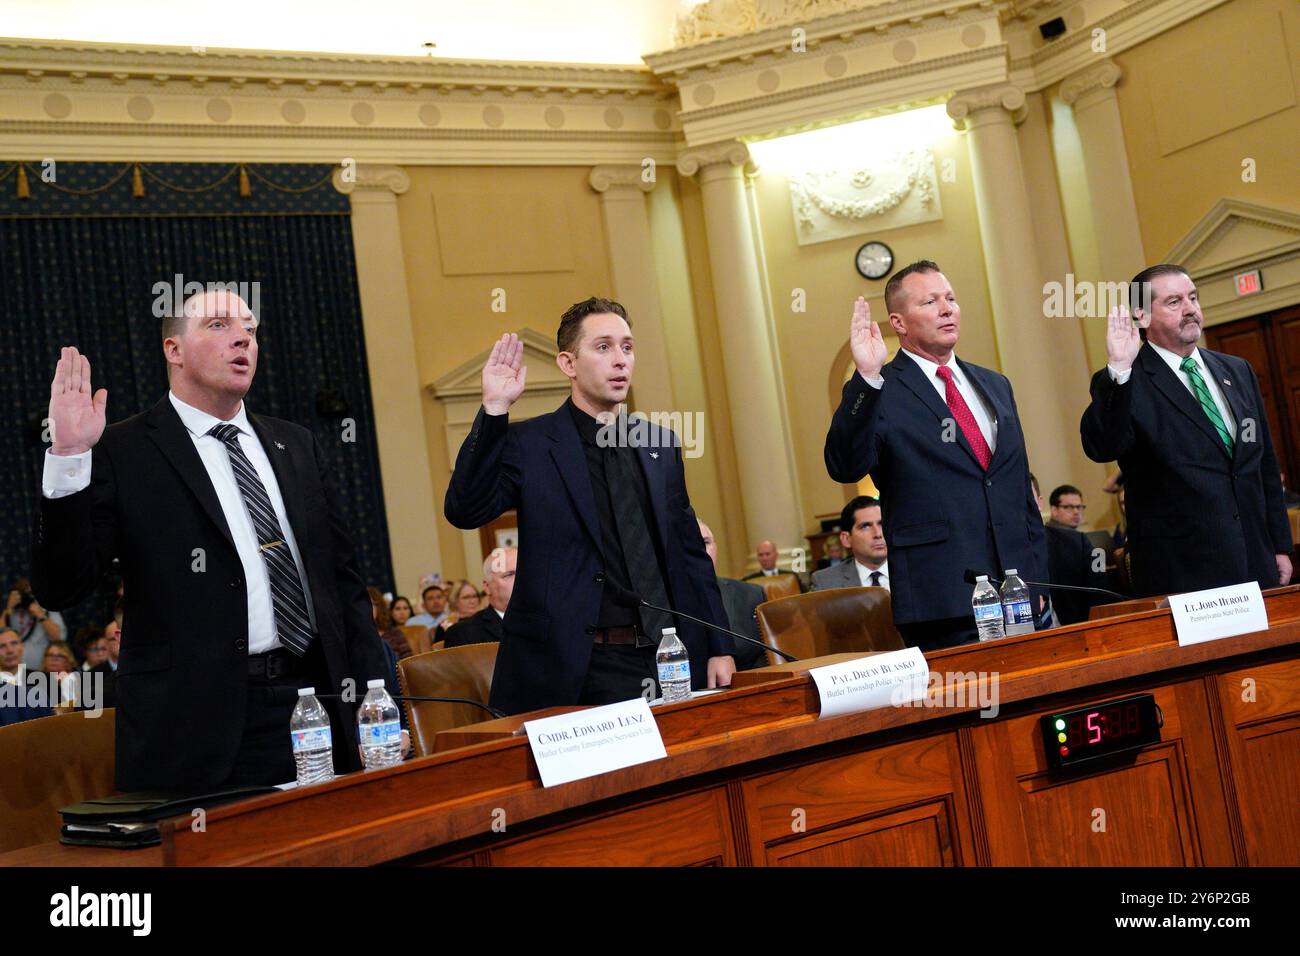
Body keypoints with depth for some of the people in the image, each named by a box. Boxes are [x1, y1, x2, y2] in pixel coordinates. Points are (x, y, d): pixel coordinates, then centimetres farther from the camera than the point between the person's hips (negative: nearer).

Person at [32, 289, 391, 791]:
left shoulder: (298, 445, 13)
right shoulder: (123, 452, -2)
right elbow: (59, 588, -8)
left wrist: (374, 695, 7)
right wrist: (68, 457, -19)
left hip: (318, 708, 5)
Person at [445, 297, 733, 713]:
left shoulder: (661, 445, 11)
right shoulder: (527, 444, -2)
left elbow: (691, 552, 14)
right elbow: (465, 512, -17)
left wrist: (719, 647, 9)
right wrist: (494, 411, -22)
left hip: (671, 659, 4)